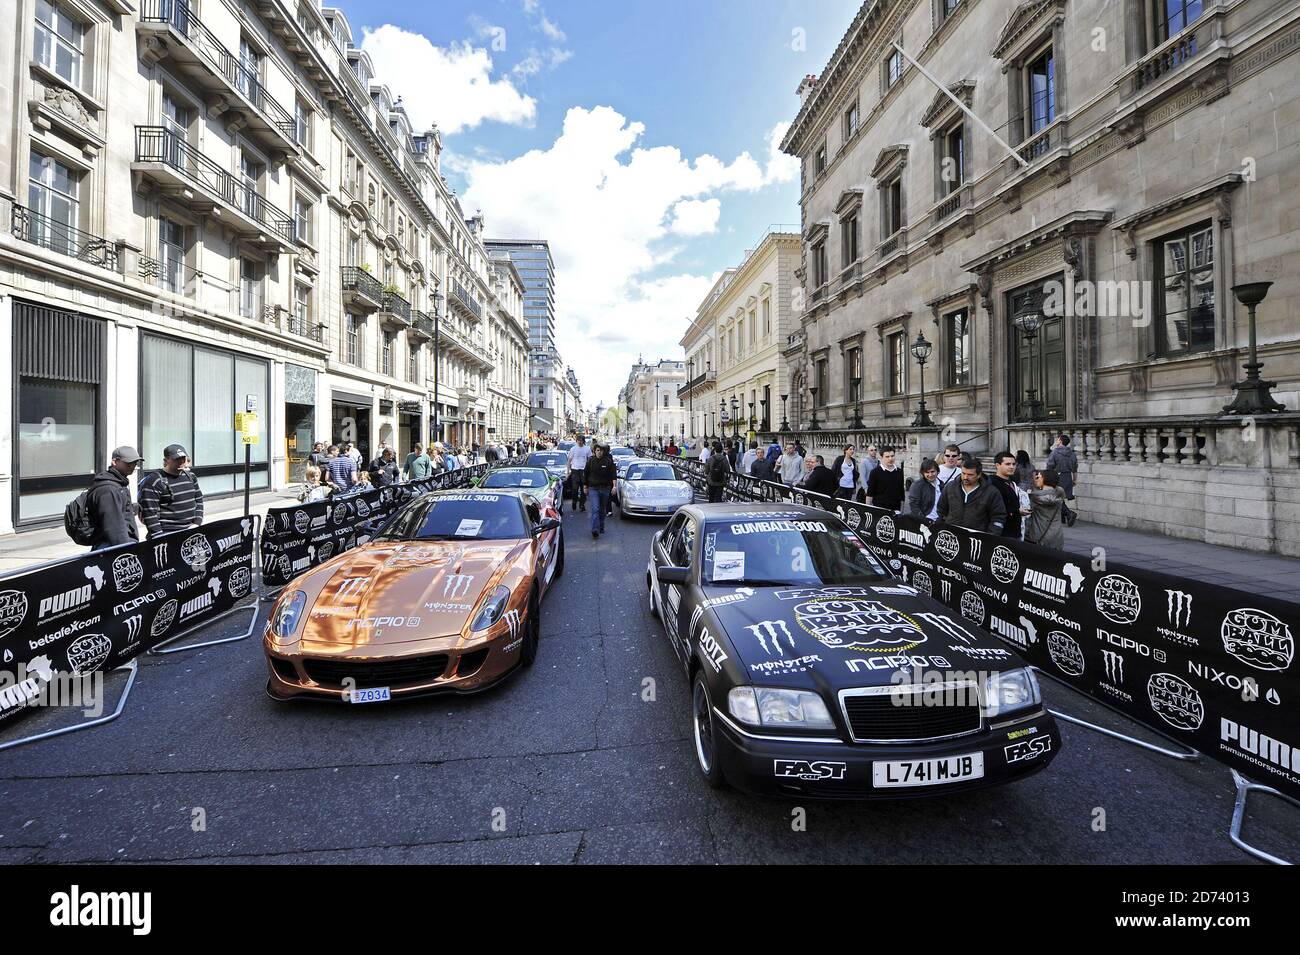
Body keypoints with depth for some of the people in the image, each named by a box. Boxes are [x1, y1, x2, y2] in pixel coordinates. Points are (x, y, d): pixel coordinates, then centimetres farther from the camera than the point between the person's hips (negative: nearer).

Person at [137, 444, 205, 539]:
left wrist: (196, 523, 5)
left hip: (191, 531, 6)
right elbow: (149, 514, -11)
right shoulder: (153, 482, -7)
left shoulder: (190, 476, 13)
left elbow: (199, 500, 18)